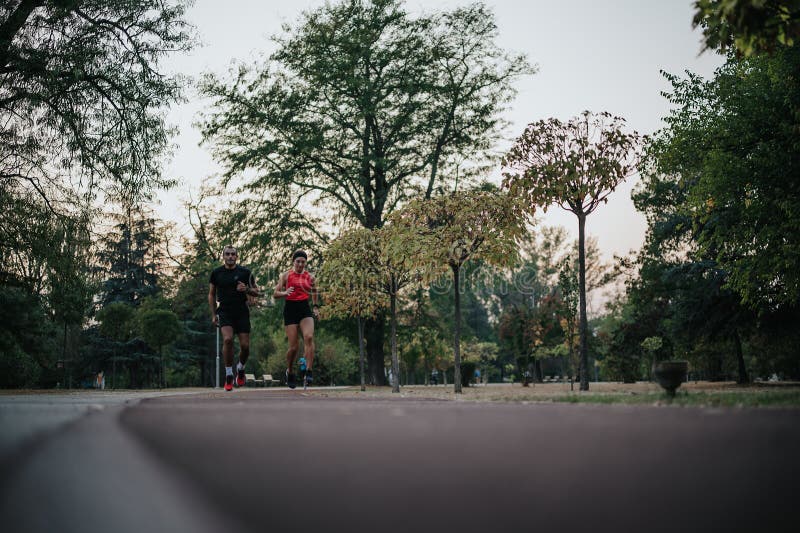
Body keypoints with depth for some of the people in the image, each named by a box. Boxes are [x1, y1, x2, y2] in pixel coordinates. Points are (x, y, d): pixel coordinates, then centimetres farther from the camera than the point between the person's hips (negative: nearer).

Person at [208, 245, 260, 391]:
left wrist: (247, 289, -14)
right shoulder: (216, 273, 5)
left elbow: (256, 292, 8)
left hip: (242, 312, 1)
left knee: (245, 345, -2)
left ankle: (240, 369, 29)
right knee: (227, 339, -23)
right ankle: (229, 375, -11)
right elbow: (211, 294, 13)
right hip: (224, 312, -1)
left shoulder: (245, 272, 2)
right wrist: (213, 315, 7)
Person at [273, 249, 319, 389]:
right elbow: (275, 294, 2)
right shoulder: (286, 276, 3)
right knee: (293, 346, -4)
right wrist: (285, 293, -17)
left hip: (305, 309, 1)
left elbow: (314, 292, 27)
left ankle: (308, 372, -25)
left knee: (309, 337, -25)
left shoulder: (309, 277, 9)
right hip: (290, 309, -1)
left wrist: (315, 307, 20)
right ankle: (290, 372, 23)